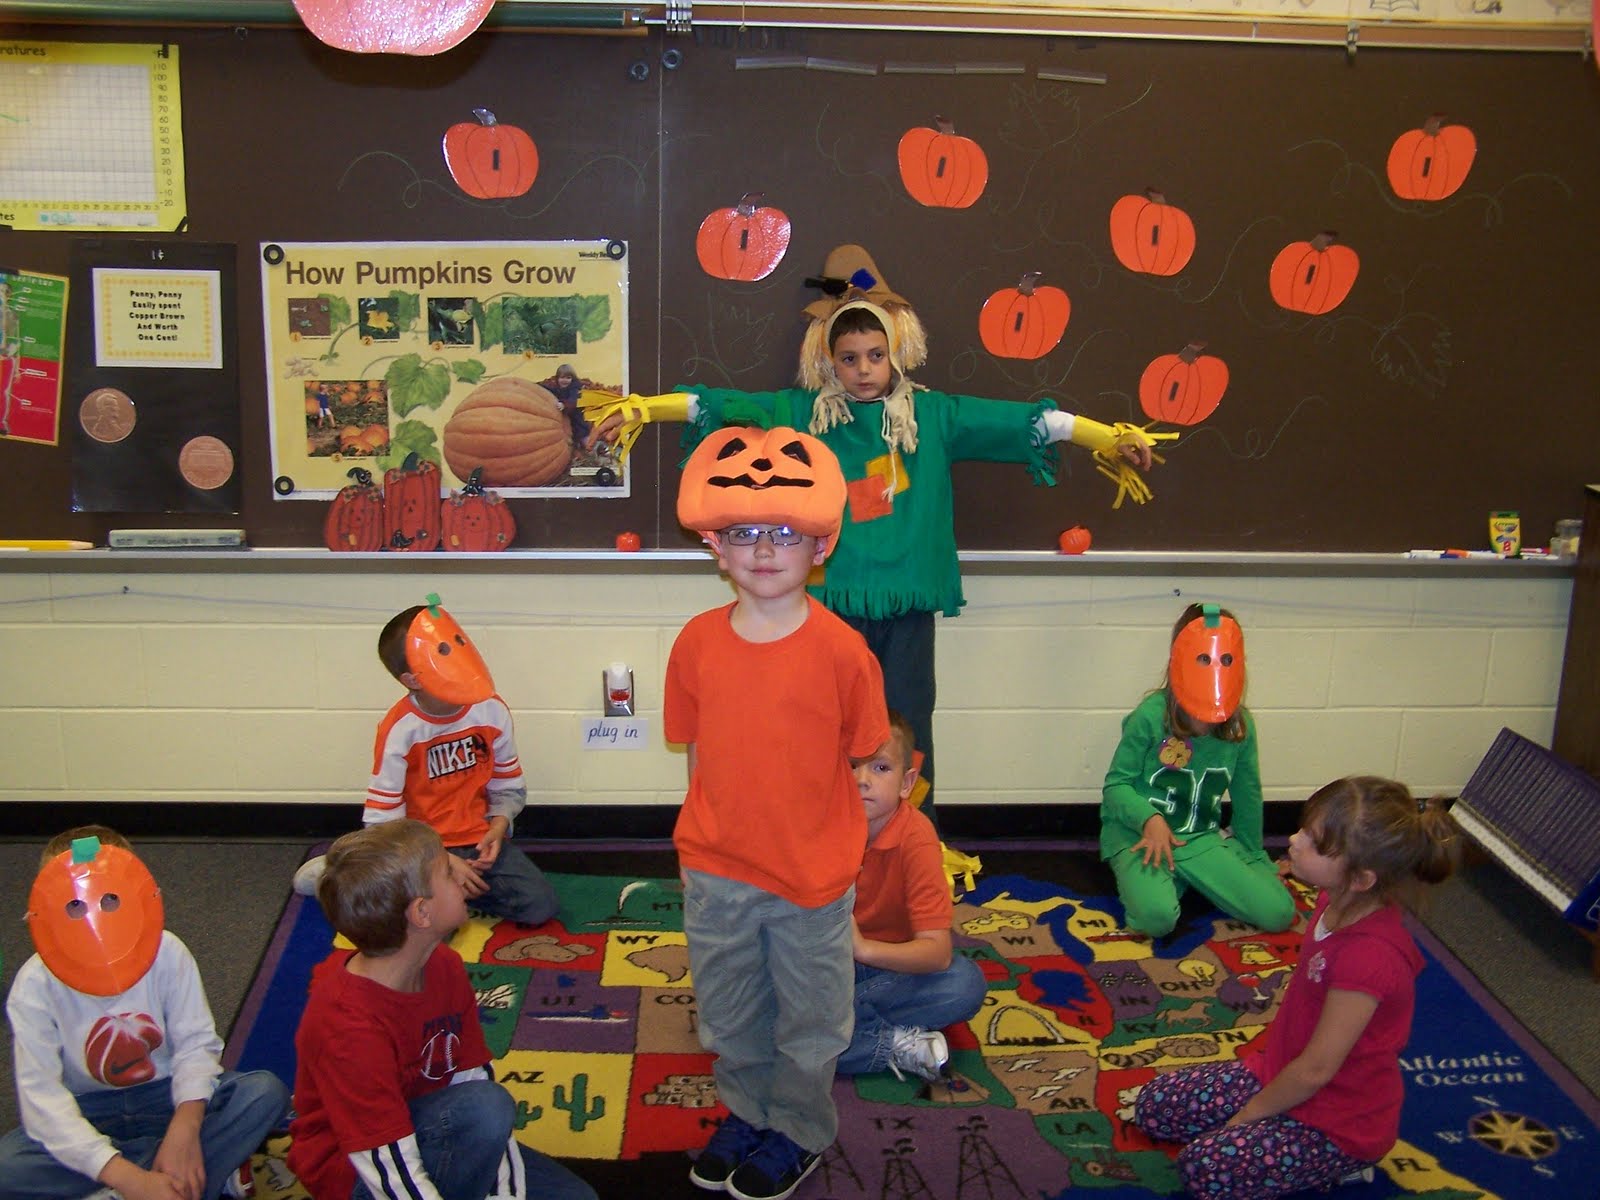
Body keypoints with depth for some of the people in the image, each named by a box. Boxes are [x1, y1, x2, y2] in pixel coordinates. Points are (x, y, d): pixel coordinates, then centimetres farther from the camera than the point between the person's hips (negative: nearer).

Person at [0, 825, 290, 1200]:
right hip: (88, 1115, 0)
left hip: (166, 1098, 0)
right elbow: (41, 1095, -23)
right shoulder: (35, 986, -16)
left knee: (266, 1092, -23)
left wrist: (185, 1127, -34)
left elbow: (196, 1043, -14)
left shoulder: (168, 954, -12)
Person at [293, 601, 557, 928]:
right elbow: (382, 821, -16)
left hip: (479, 840, 3)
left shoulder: (492, 711, -8)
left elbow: (509, 788, 5)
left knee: (540, 906, -15)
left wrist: (497, 828, -15)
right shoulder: (399, 730, -18)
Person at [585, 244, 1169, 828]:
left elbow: (1025, 422, 3)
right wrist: (642, 408, -14)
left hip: (909, 604, 1)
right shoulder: (802, 414, 2)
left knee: (908, 731, 8)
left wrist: (1110, 439, 1)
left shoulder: (933, 415, 4)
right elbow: (717, 406, -3)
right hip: (833, 601, 0)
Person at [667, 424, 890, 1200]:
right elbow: (698, 751, 3)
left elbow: (862, 760, -7)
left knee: (810, 1016, 16)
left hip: (812, 872, -3)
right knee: (728, 1009, 22)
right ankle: (745, 1110, 45)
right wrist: (704, 835, 5)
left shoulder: (840, 649, -15)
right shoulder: (697, 641, -6)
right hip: (715, 870, 3)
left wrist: (840, 844, -5)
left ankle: (800, 1129, 39)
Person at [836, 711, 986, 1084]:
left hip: (891, 964, -1)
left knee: (967, 985, -29)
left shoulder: (915, 837, -19)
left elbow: (937, 951, -25)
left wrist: (864, 948, -41)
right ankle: (896, 1045, -22)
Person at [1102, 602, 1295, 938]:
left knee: (1279, 913, -8)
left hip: (1201, 837, 5)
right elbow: (1116, 785, -11)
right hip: (1139, 834, -4)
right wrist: (1149, 819, -29)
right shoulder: (1152, 715, -16)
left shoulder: (1241, 725, -2)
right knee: (1157, 917, -33)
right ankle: (1140, 879, 3)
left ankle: (1185, 878, 12)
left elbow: (1247, 796, 12)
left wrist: (1254, 856, 20)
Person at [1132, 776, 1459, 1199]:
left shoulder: (1368, 956, -34)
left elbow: (1314, 1071, -25)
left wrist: (1247, 1115, -12)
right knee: (1154, 1105, 5)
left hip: (1341, 1120, -8)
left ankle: (1339, 1164, -2)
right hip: (1284, 1072, 8)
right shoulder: (1337, 902, -7)